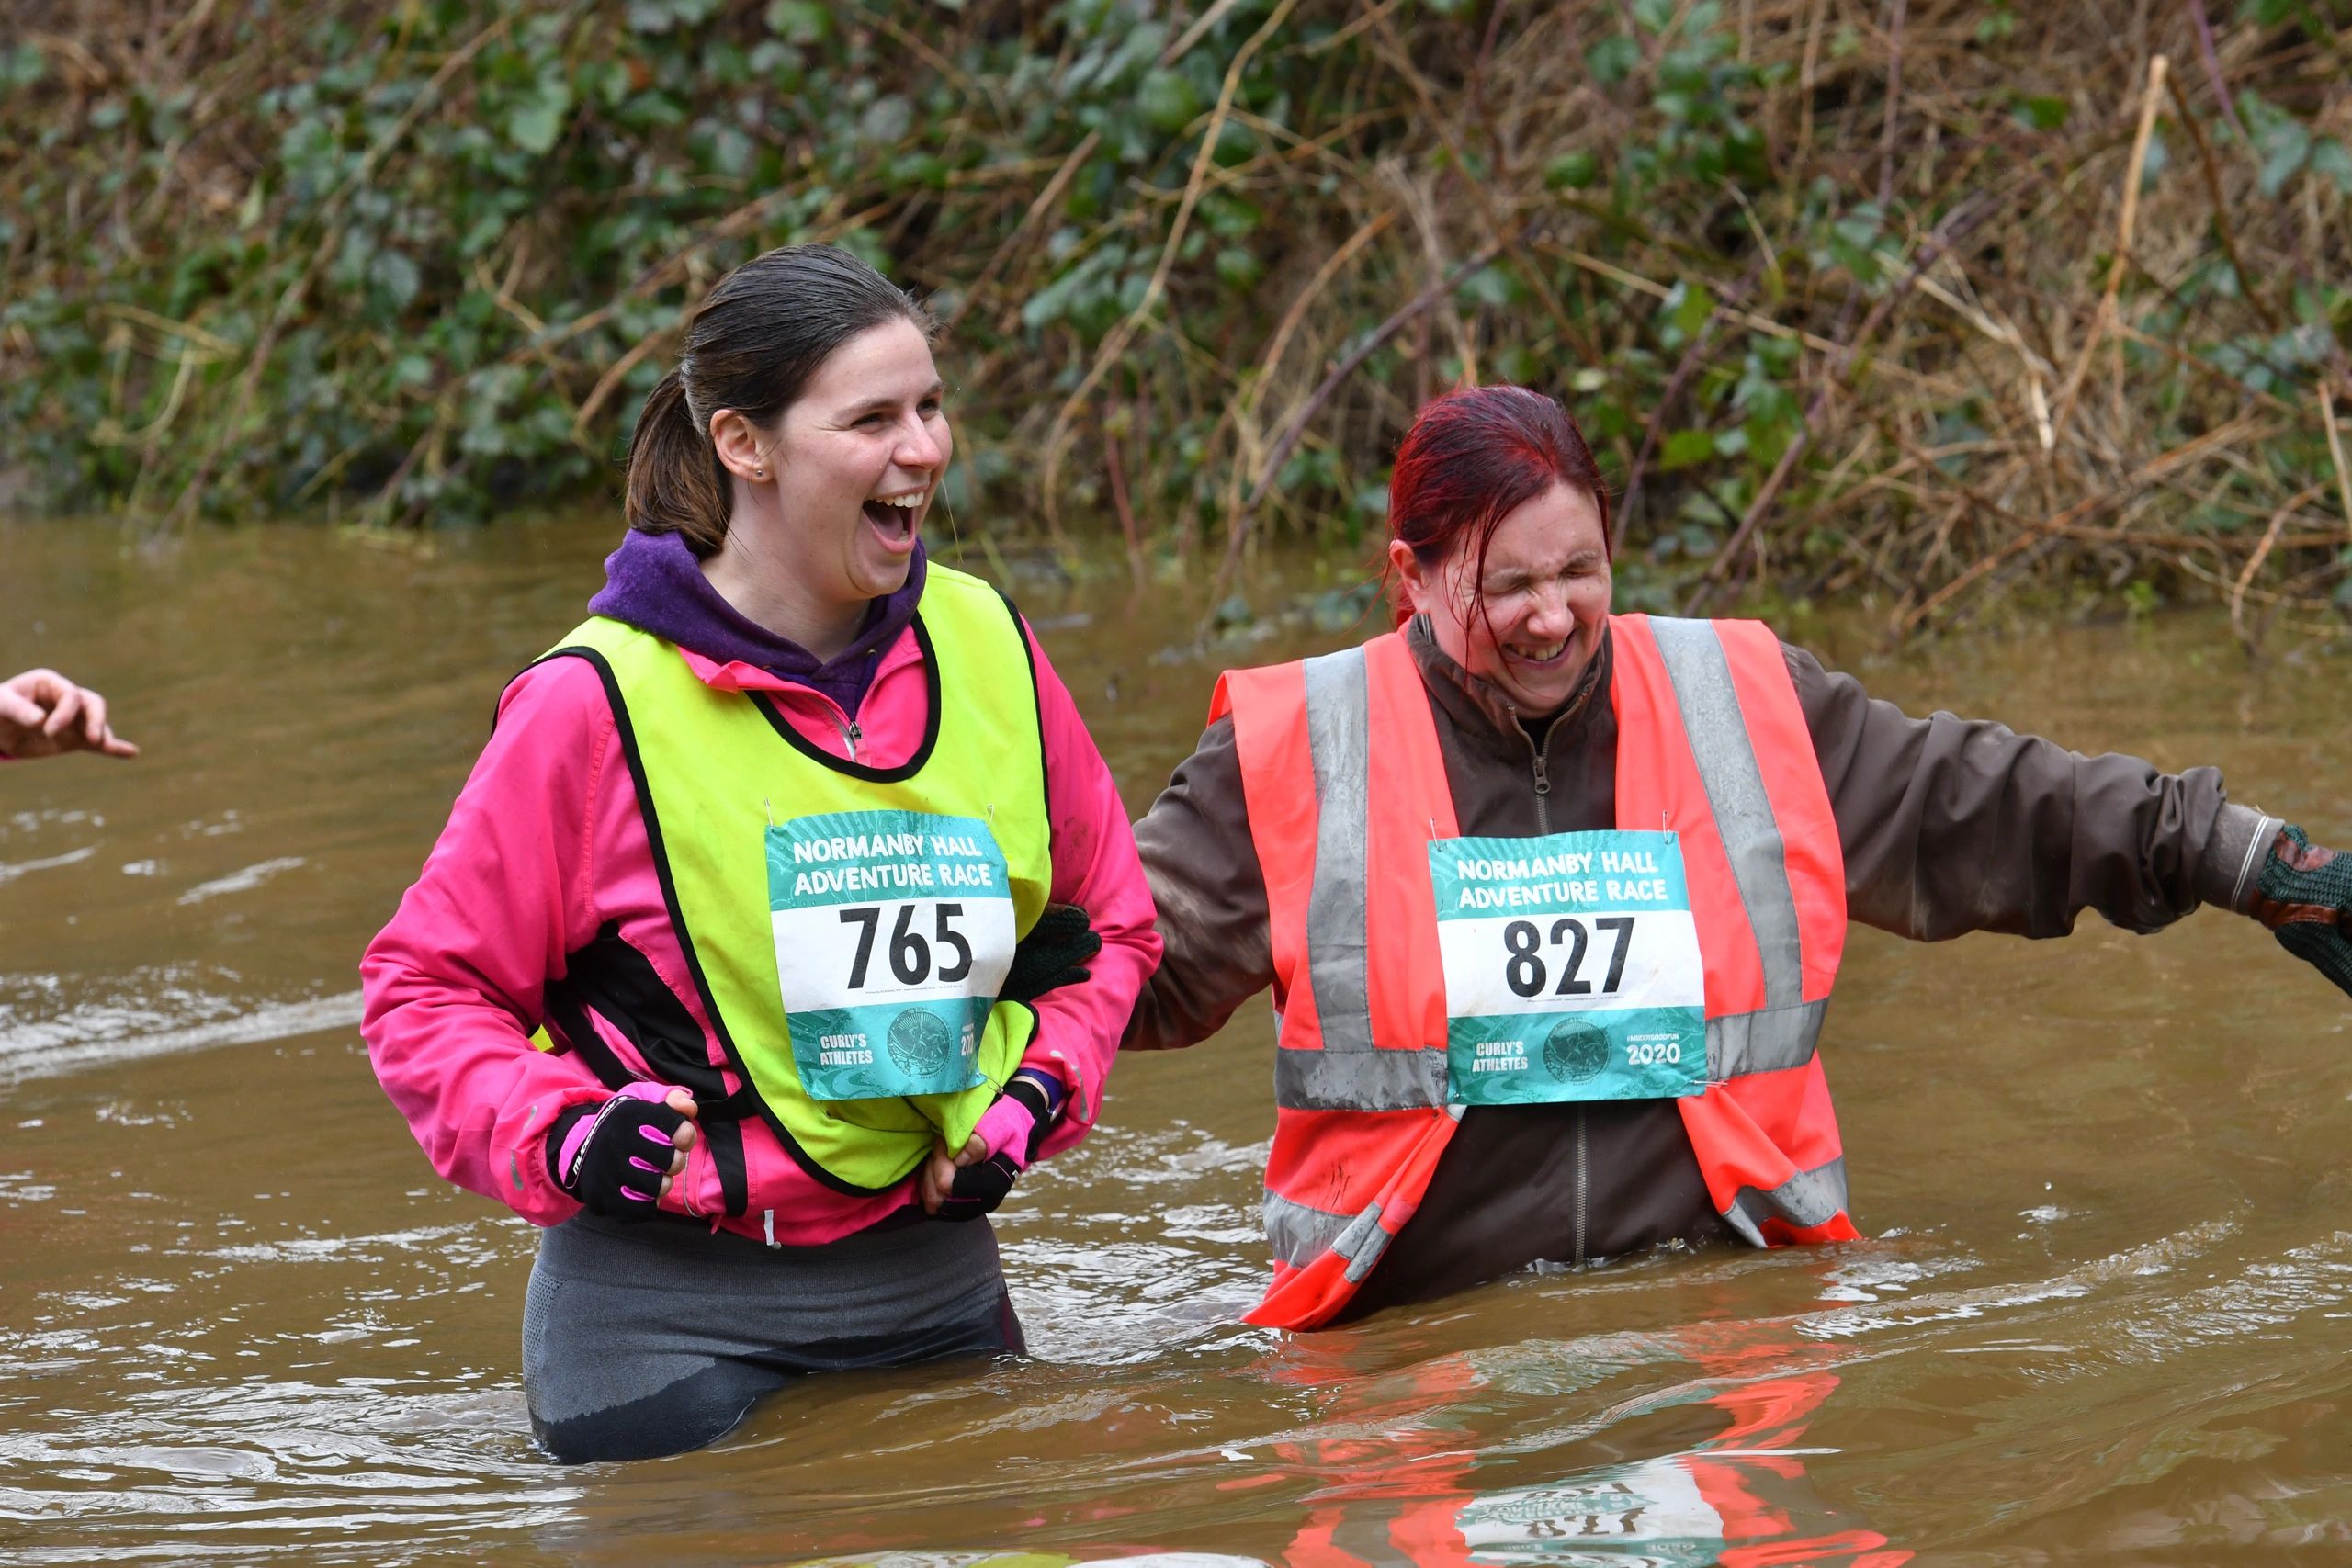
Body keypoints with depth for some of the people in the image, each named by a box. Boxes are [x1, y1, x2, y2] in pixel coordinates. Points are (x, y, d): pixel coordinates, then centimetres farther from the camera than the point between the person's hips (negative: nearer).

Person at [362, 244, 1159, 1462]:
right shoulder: (604, 700, -12)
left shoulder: (985, 648, 2)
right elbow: (425, 988, -3)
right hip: (672, 1313, -4)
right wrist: (555, 1137, -19)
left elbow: (1108, 919, 17)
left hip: (935, 1291, 5)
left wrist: (1043, 1088, 1)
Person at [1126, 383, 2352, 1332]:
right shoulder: (1300, 752, 3)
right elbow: (1161, 963, 7)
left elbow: (1988, 811, 17)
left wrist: (2250, 865, 17)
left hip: (1723, 1313, 2)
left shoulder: (1746, 710, 10)